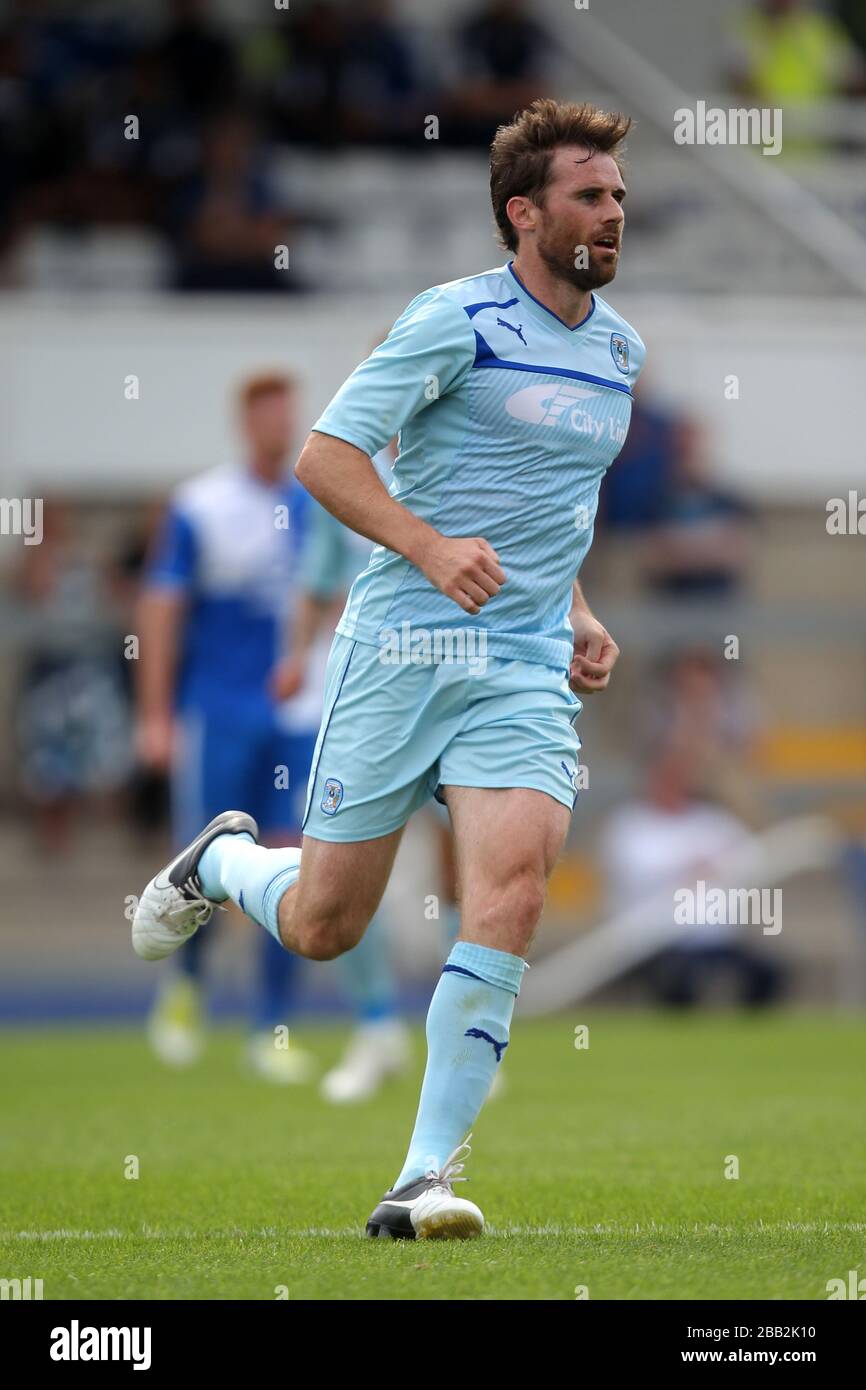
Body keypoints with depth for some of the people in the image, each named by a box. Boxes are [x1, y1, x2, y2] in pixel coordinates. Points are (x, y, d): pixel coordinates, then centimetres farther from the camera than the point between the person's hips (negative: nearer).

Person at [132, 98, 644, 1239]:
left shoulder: (618, 347, 14)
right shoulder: (455, 320, -8)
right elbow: (325, 456, -11)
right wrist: (432, 549, -25)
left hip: (528, 671, 4)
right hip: (403, 646, -4)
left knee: (510, 893, -19)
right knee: (321, 925, 3)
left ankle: (428, 1175, -15)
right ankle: (224, 861, 40)